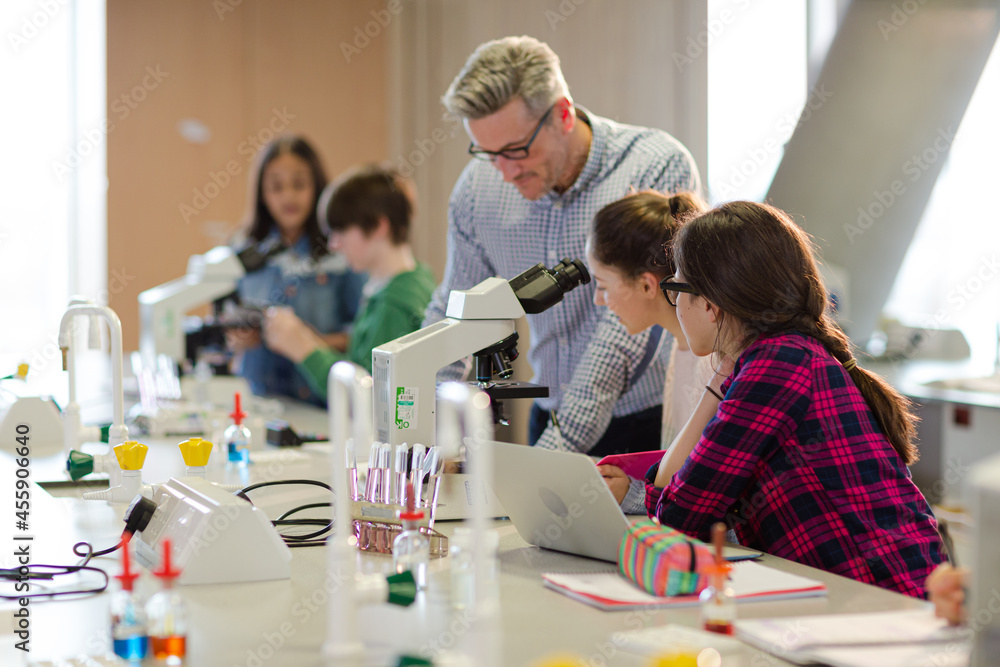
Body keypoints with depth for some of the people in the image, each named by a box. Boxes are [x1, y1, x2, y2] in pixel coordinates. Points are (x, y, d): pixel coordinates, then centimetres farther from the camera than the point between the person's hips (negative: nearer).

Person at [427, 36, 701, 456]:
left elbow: (631, 326, -21)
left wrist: (557, 445, -27)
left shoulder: (659, 168, -15)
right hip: (552, 421, 2)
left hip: (655, 424, -2)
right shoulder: (479, 187, 1)